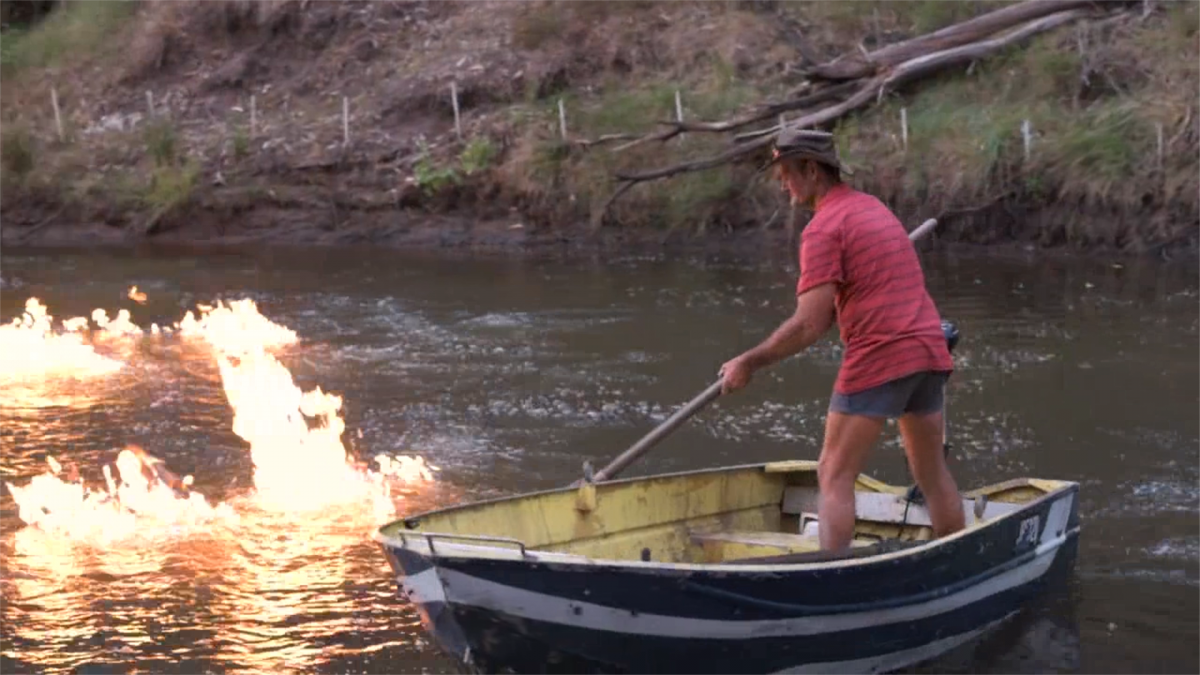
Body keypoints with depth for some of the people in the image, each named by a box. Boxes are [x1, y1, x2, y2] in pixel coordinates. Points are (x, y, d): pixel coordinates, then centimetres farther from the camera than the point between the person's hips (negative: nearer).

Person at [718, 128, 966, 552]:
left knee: (834, 477, -3)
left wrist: (749, 363, -8)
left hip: (879, 358, -8)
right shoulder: (874, 208, 18)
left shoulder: (823, 228, -10)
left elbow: (809, 327, -16)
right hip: (929, 349, 8)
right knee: (932, 472, 19)